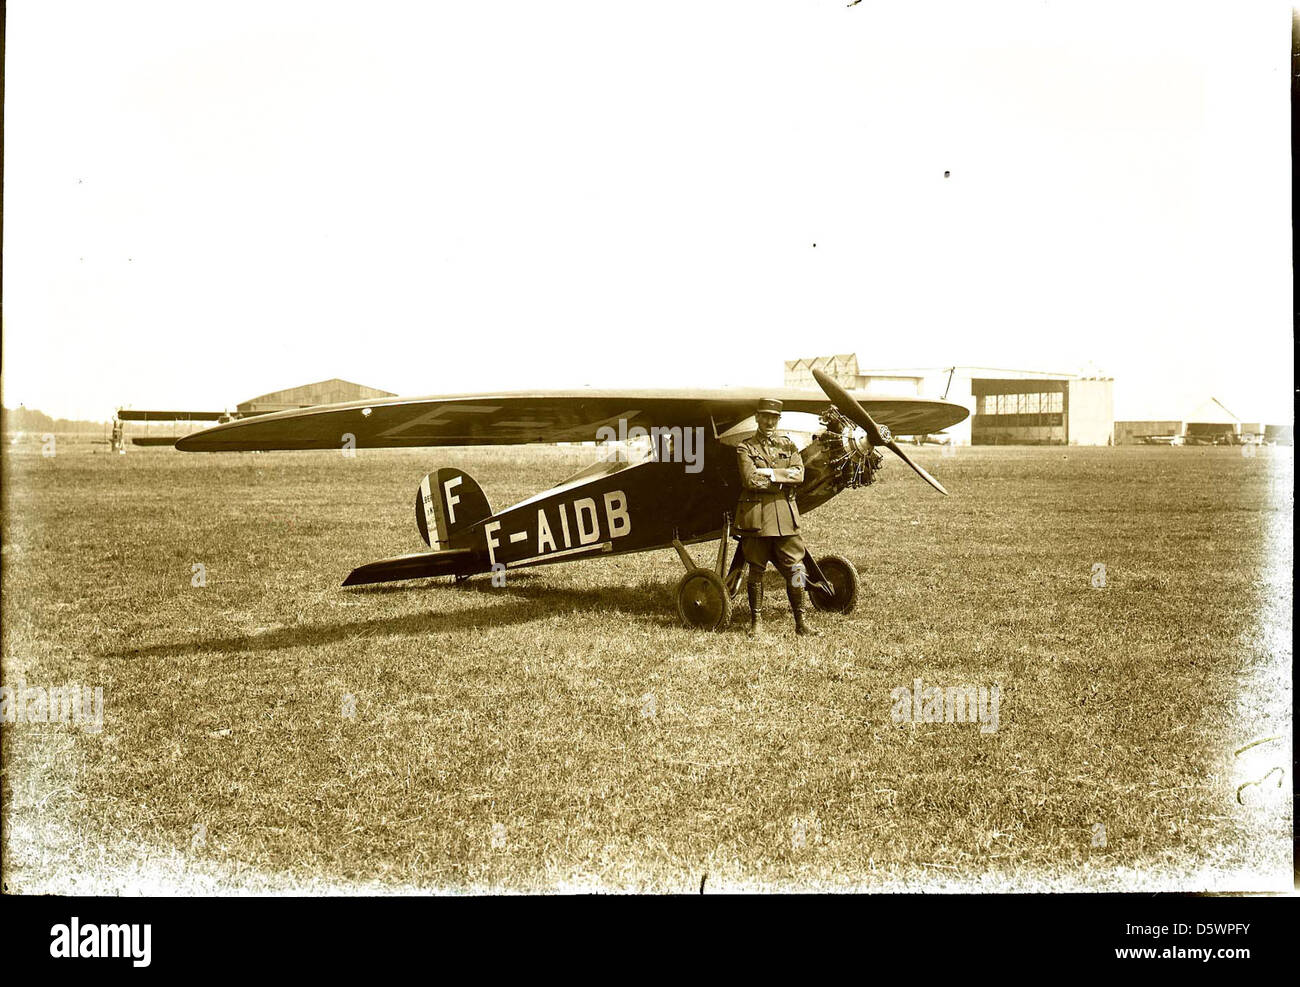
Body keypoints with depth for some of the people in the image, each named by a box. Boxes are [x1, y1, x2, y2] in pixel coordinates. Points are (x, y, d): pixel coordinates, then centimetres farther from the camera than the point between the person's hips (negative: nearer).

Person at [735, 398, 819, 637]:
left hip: (785, 514, 3)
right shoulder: (745, 448, 4)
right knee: (756, 570, 3)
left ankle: (801, 621, 9)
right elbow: (751, 480, -12)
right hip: (756, 515, -3)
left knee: (795, 569, 0)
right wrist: (782, 480, -7)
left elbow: (798, 475, -3)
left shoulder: (788, 446, 14)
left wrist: (769, 473, -11)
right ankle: (756, 621, 13)